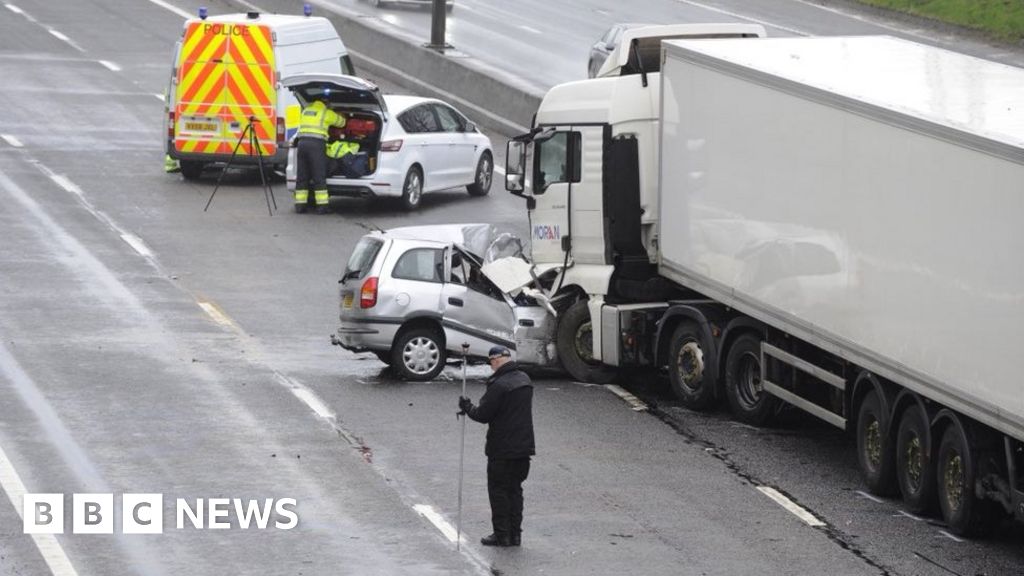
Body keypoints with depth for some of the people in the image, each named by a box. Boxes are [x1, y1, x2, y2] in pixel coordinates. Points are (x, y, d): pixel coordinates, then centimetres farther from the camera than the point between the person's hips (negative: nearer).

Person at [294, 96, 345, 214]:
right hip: (316, 144, -5)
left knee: (301, 176, 9)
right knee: (319, 177, -2)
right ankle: (322, 205, -4)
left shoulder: (306, 110, 20)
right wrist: (342, 116, 44)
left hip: (302, 142, 5)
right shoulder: (326, 113, 5)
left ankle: (300, 205, 7)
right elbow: (341, 122, 19)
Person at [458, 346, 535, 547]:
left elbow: (483, 415, -17)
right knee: (515, 489, 15)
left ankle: (501, 534, 4)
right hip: (524, 446, 8)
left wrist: (466, 407, 2)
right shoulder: (524, 380, 8)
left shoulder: (499, 385, -20)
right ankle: (515, 534, 16)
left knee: (498, 490, 3)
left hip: (502, 450, -8)